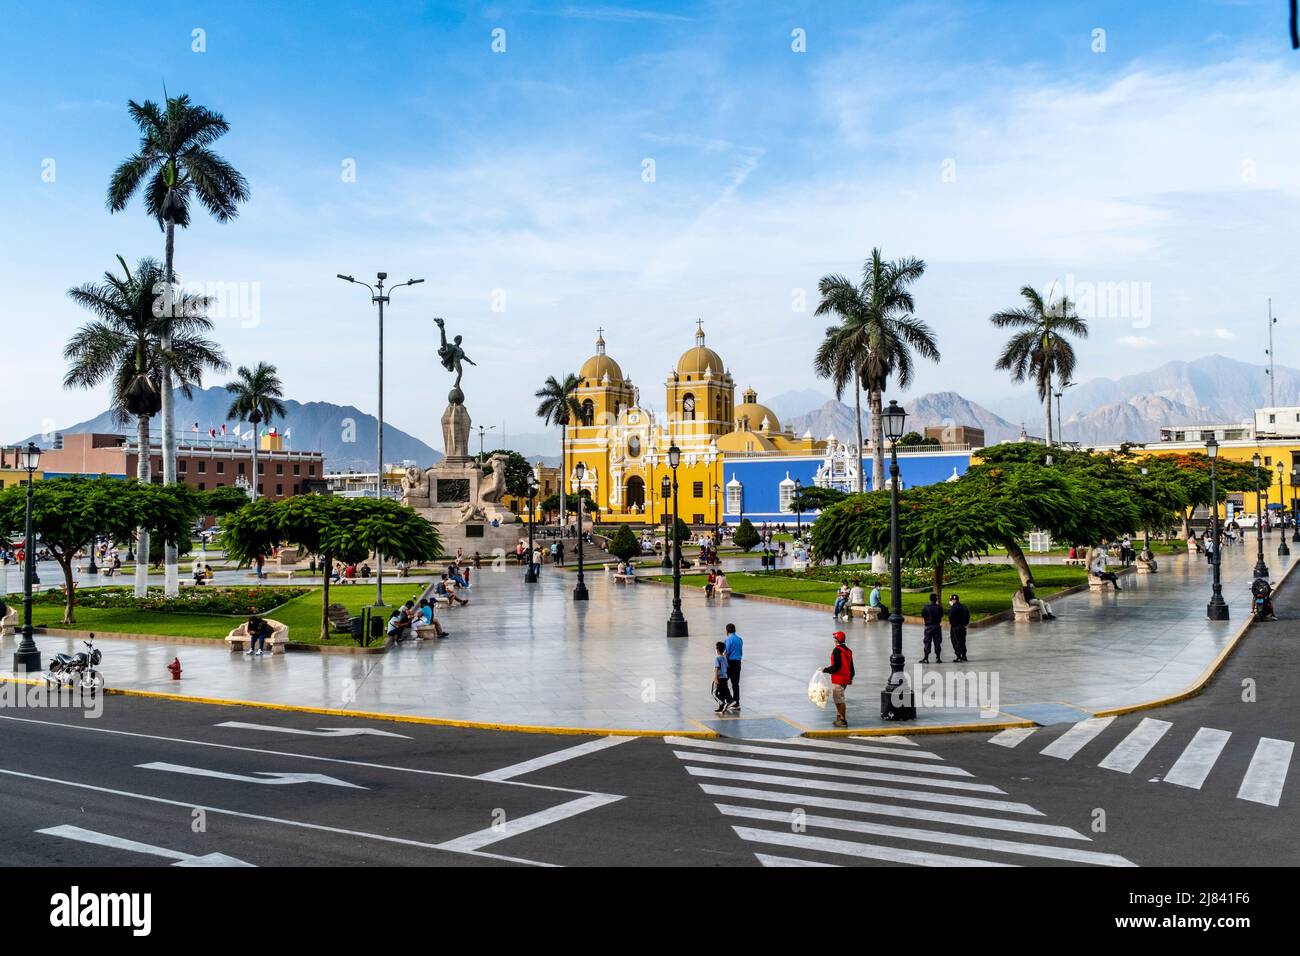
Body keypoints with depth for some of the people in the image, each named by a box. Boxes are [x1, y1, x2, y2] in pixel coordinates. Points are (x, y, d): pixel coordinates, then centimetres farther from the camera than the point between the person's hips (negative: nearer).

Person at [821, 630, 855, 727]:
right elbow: (851, 666, 17)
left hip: (838, 679, -9)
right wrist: (851, 678, 27)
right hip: (846, 678, 9)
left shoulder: (837, 650, -17)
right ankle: (839, 716, 26)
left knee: (839, 699, -5)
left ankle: (843, 720, -3)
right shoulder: (848, 650, 11)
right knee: (838, 698, 20)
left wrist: (825, 670, -9)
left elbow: (836, 666, -21)